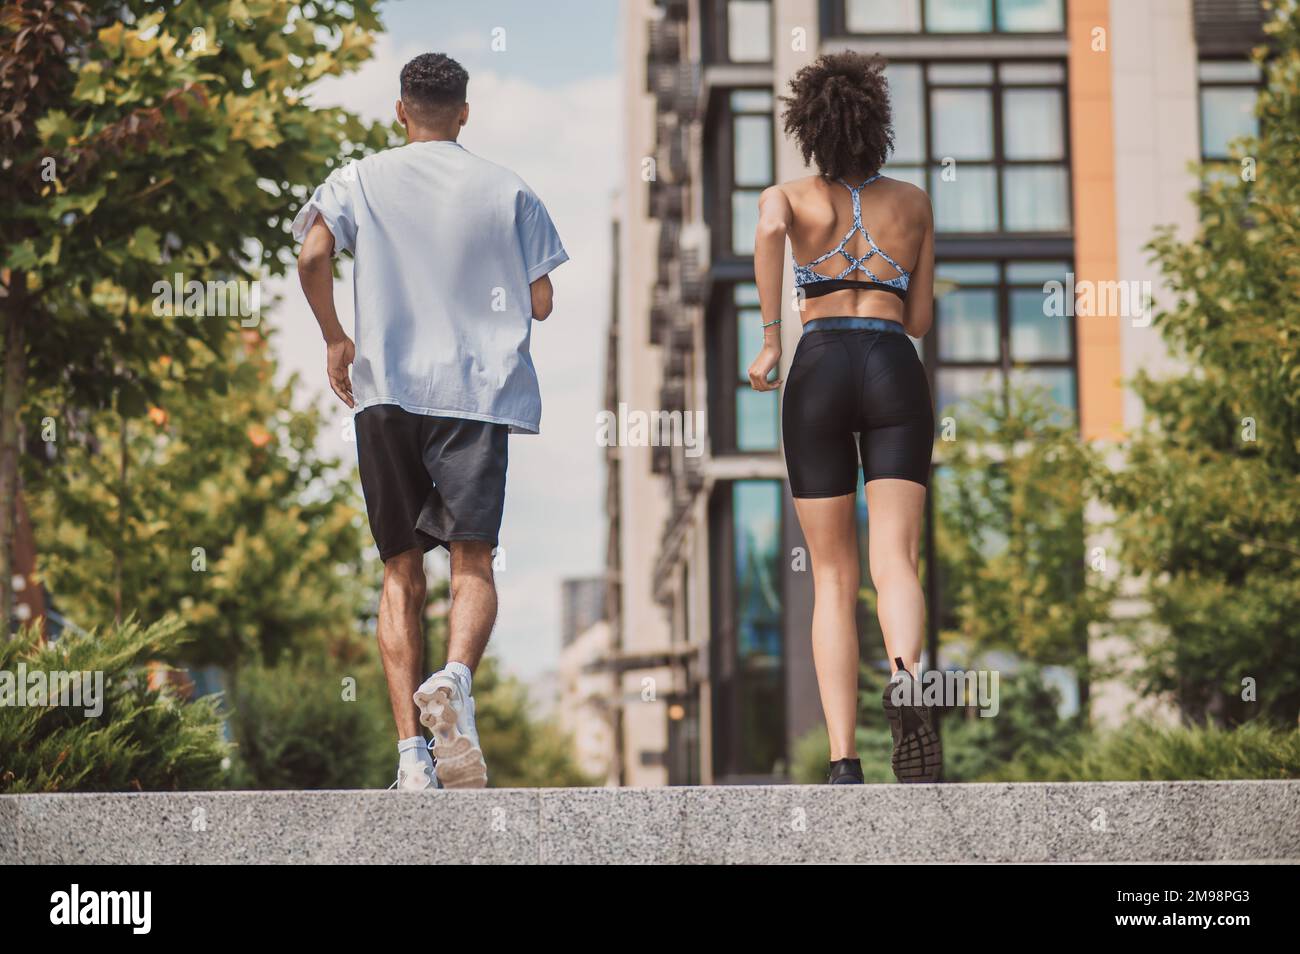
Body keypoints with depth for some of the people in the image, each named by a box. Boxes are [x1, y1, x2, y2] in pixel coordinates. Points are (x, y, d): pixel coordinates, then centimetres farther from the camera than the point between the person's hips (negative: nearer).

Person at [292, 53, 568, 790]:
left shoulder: (360, 181, 8)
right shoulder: (507, 190, 8)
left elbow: (314, 255, -10)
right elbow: (541, 304, 5)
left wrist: (335, 339, 5)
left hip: (386, 391, 1)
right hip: (481, 390, -1)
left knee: (402, 572, 6)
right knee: (474, 562, -2)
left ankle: (413, 753, -1)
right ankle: (455, 680, -32)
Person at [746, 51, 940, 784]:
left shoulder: (791, 198, 10)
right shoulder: (914, 202, 16)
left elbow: (769, 228, -16)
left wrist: (769, 335, -12)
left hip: (820, 371, 0)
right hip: (897, 371, 0)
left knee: (834, 576, 7)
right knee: (894, 561, -12)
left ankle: (843, 761, -3)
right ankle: (906, 678, -46)